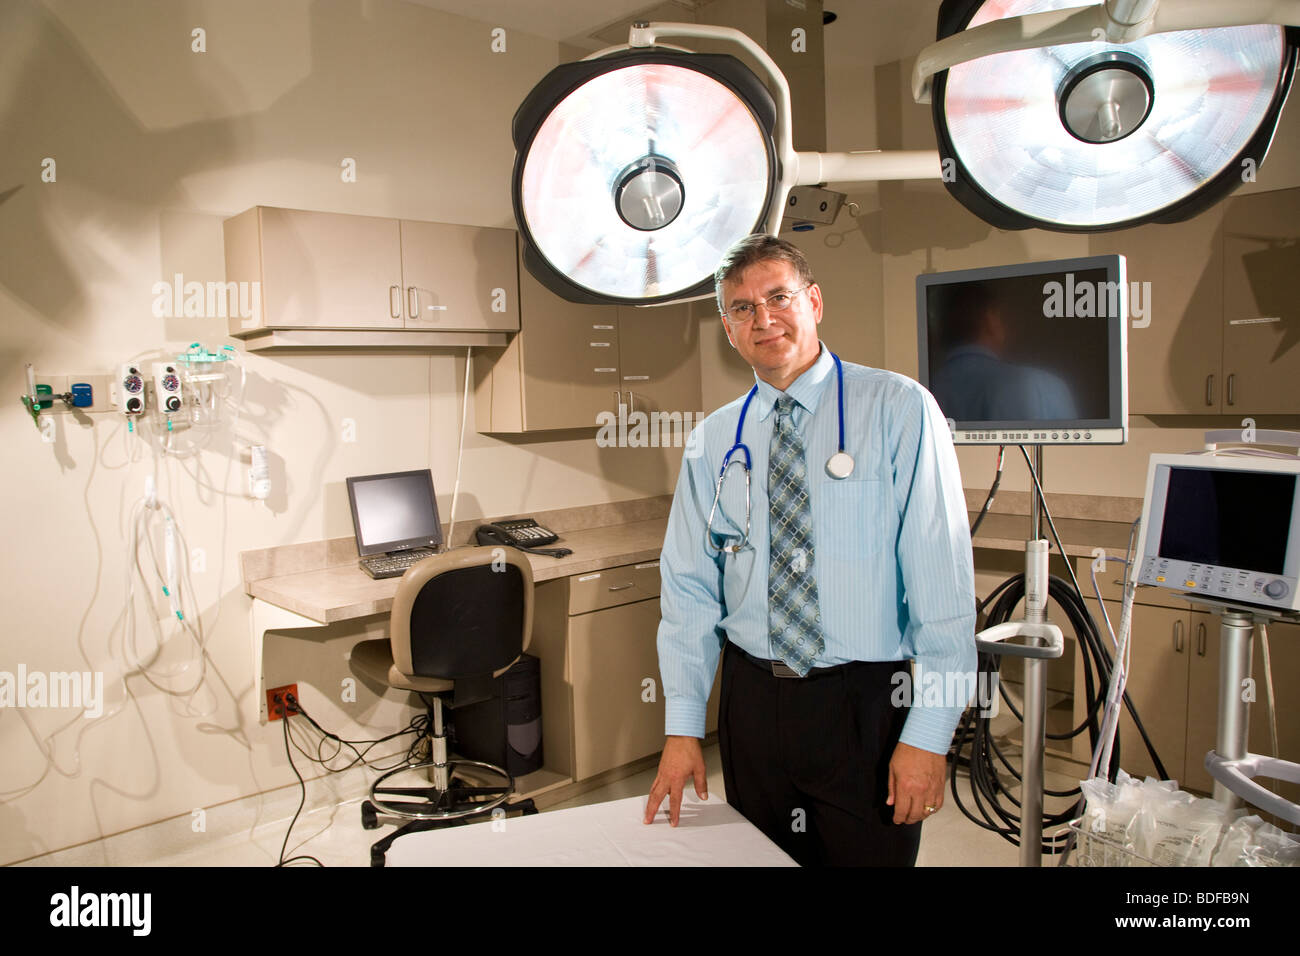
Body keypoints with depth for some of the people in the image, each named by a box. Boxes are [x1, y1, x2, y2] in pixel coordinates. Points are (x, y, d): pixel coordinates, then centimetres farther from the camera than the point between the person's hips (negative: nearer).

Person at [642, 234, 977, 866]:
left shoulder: (899, 410, -7)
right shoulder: (713, 441, 4)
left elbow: (942, 578, -11)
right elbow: (689, 589, 4)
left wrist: (928, 735, -14)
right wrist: (682, 728, 0)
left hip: (867, 703, -3)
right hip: (753, 701, 4)